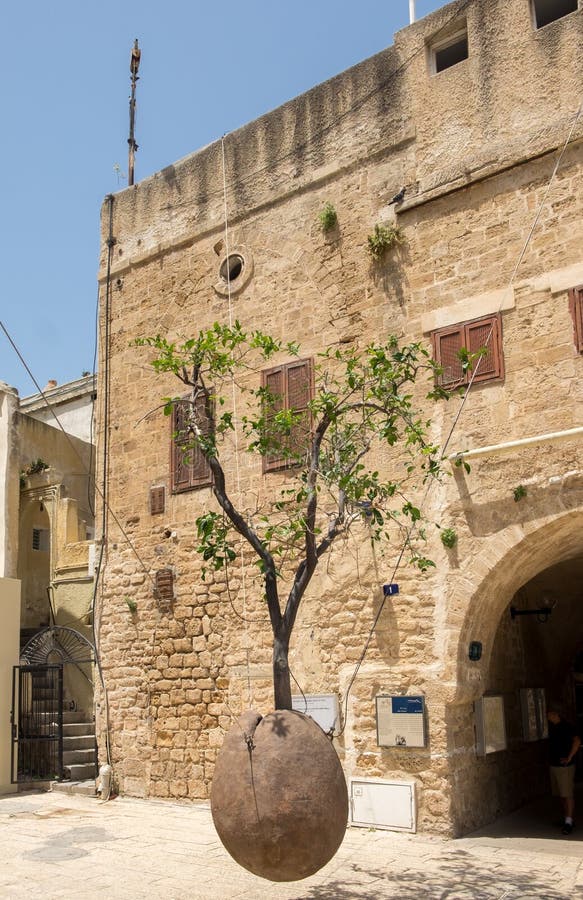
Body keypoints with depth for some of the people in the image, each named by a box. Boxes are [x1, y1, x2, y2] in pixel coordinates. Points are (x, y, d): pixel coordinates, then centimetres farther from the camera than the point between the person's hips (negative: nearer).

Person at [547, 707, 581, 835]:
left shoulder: (566, 726, -15)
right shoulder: (552, 727, 11)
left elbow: (577, 741, -27)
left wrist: (569, 758, -23)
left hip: (565, 766, -9)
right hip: (554, 765, 9)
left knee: (568, 794, -6)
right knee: (561, 795, 13)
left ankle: (569, 822, -5)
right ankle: (566, 818, 22)